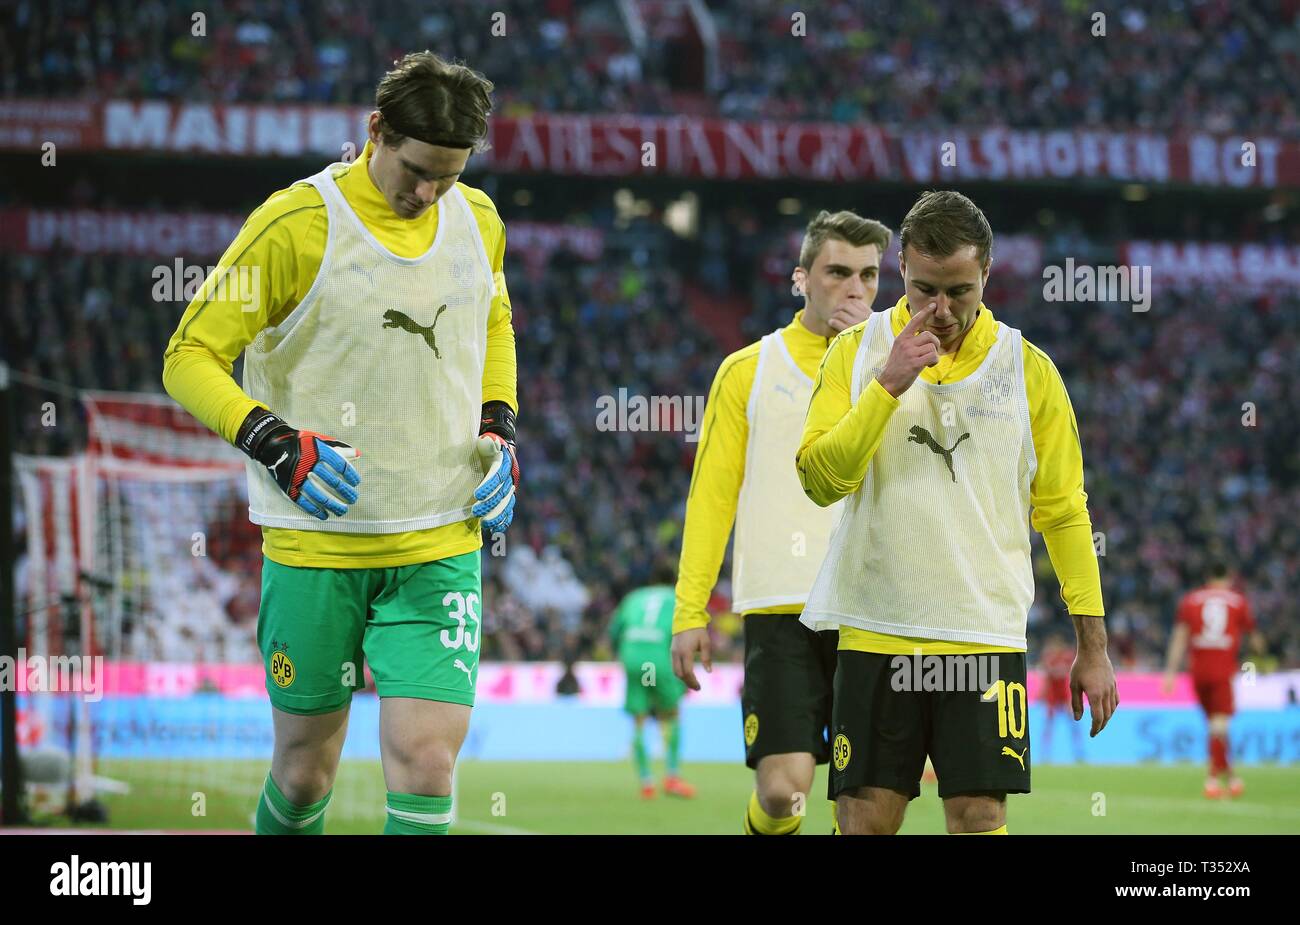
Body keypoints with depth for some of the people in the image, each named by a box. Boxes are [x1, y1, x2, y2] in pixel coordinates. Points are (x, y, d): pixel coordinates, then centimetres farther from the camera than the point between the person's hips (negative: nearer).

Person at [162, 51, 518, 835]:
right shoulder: (298, 225, -11)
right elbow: (190, 358, -8)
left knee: (426, 759, -11)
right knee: (306, 771, 7)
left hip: (442, 543, 3)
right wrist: (278, 446, -23)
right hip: (315, 542, -3)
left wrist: (499, 431, 10)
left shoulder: (478, 220, 4)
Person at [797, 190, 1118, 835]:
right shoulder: (857, 351, 4)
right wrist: (889, 384, -17)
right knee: (866, 819, -2)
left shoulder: (1028, 369, 5)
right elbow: (820, 479, -7)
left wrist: (1092, 647, 4)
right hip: (875, 631, 0)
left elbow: (1064, 513, 8)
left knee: (980, 818, -7)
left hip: (986, 639, 0)